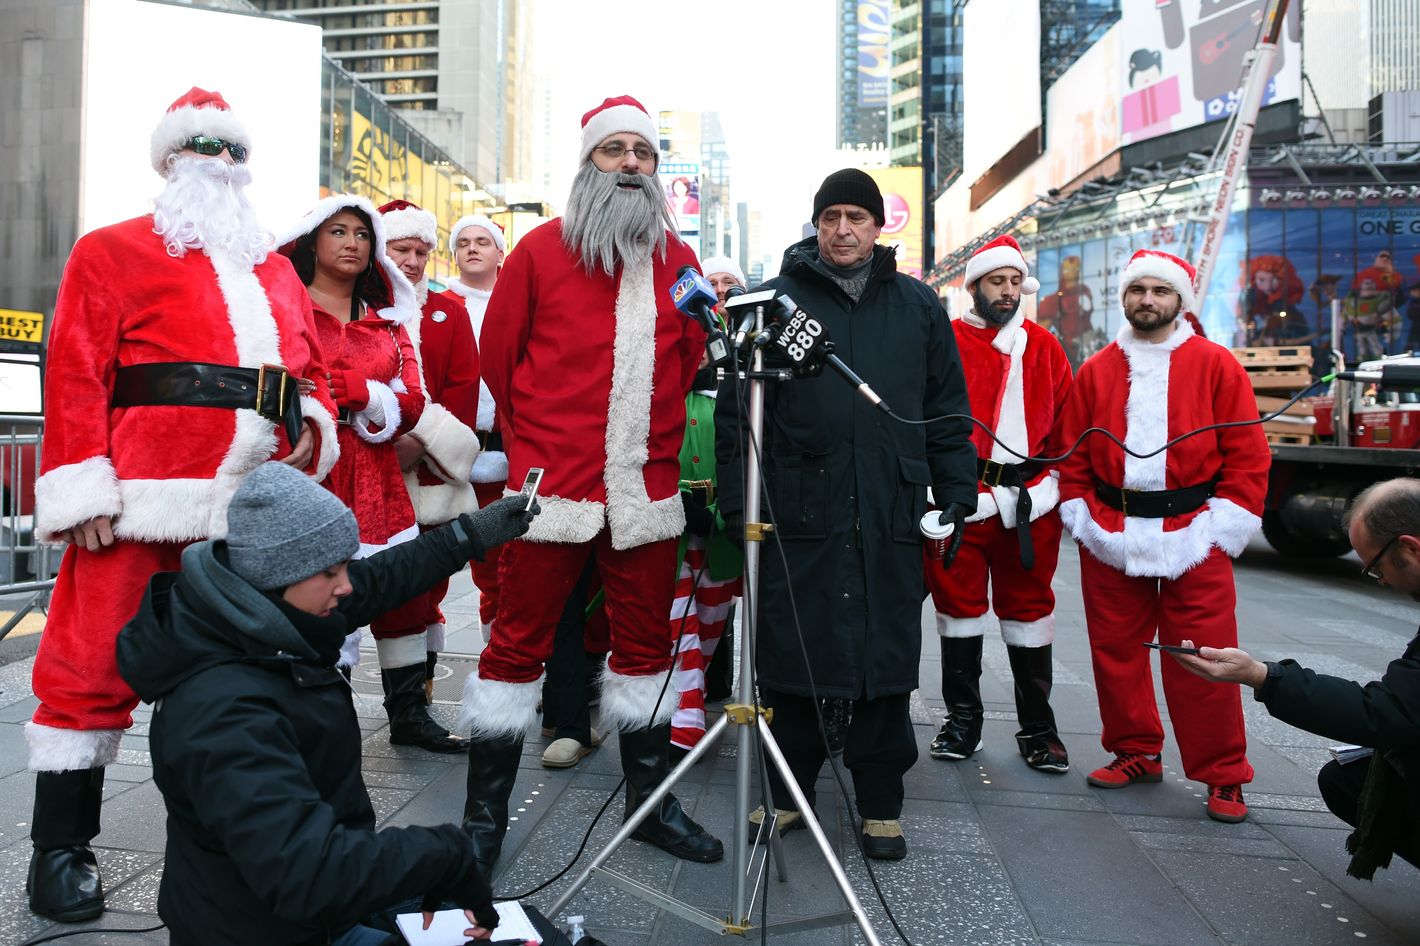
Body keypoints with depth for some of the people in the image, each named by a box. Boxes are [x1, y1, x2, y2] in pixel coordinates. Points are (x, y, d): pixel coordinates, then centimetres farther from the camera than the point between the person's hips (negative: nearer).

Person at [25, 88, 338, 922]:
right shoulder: (113, 252, 7)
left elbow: (311, 370, 22)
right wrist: (85, 489, -10)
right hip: (142, 505, -4)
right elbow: (76, 374, -2)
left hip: (255, 506, 5)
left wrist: (313, 425, 0)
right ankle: (62, 848, 17)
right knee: (97, 663, 1)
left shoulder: (276, 270, 23)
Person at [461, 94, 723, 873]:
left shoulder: (676, 258, 11)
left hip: (647, 486, 4)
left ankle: (651, 802, 28)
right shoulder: (542, 249, 0)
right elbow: (498, 354, 5)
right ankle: (485, 815, 18)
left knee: (645, 641, 12)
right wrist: (532, 442, 11)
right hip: (554, 483, -4)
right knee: (519, 642, 3)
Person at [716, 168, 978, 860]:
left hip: (891, 517, 2)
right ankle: (786, 790, 23)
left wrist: (956, 493, 6)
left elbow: (948, 410, 14)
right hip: (797, 510, -1)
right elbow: (737, 408, 3)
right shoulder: (777, 299, 7)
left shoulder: (918, 306, 14)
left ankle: (880, 805, 22)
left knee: (887, 661, 6)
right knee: (789, 656, 4)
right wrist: (736, 502, -3)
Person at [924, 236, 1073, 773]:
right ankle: (962, 720, 20)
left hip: (1031, 501, 2)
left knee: (1029, 608, 8)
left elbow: (1066, 422, 13)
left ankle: (1037, 728, 20)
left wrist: (1056, 485, 6)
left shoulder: (1043, 347, 12)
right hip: (960, 500, -2)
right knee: (960, 605, 6)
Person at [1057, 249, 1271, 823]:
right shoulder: (1096, 372, 9)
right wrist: (1082, 518, 2)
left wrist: (1222, 526, -7)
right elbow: (1073, 456, 10)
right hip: (1109, 538, 3)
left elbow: (1248, 456, -1)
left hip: (1194, 538, -3)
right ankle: (1135, 753, 28)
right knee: (1116, 653, 9)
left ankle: (1223, 777, 15)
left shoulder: (1217, 366, 2)